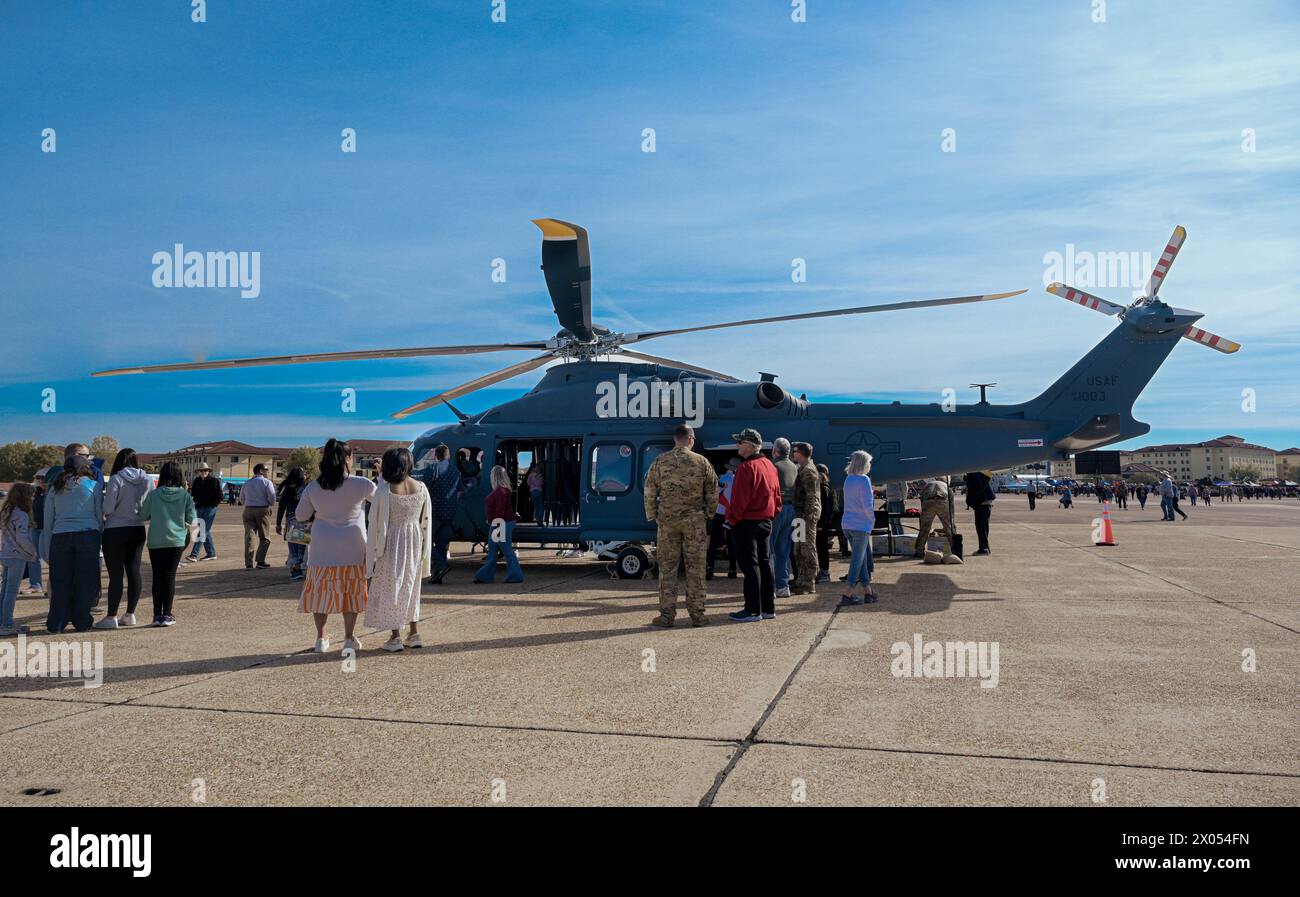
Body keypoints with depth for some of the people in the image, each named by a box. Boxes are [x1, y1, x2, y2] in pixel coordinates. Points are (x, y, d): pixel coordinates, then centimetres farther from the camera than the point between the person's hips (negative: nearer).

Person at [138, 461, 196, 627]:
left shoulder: (153, 494, -5)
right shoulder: (185, 495, -6)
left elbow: (143, 516, 1)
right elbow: (192, 519, -1)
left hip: (155, 542, 0)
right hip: (177, 541, 0)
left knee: (157, 577, 8)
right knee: (170, 576, 5)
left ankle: (157, 614, 9)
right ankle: (167, 615, 4)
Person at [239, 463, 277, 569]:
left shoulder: (247, 483, 16)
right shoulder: (267, 482, -2)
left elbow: (241, 499, 19)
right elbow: (272, 496, -12)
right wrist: (271, 505, 6)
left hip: (248, 510, 4)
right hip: (263, 510, -4)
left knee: (249, 536, 0)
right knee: (264, 537, 5)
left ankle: (248, 562, -8)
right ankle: (260, 561, -1)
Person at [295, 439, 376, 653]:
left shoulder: (313, 487, -2)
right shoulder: (361, 484, -11)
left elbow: (300, 515, 9)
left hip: (322, 549, 2)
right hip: (351, 549, -2)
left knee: (320, 590, 14)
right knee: (351, 591, 10)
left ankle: (321, 639, 18)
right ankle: (349, 639, 14)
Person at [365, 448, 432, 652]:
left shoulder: (385, 490, -17)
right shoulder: (421, 488, -5)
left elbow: (376, 522, -11)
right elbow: (426, 520, 3)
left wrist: (373, 550, -2)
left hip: (392, 543, -5)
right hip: (415, 543, 5)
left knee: (390, 588, 7)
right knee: (410, 587, 18)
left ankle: (396, 637, 8)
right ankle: (414, 634, 20)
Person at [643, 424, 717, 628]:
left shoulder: (660, 462, 0)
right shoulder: (702, 462, 0)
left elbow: (649, 492, 1)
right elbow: (713, 494, 4)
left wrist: (652, 517, 10)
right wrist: (709, 515, 16)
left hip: (667, 520, 0)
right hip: (695, 521, 0)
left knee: (667, 568, 6)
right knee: (695, 567, 6)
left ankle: (667, 615, 7)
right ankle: (697, 614, 10)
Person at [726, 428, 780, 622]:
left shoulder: (746, 467, -17)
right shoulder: (770, 466, 11)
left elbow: (740, 499, -20)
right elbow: (777, 495, 14)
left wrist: (732, 518, -9)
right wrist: (772, 514, 18)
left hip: (746, 523, -9)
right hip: (766, 522, 9)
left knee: (749, 565, -4)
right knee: (764, 563, 13)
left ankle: (753, 610, -2)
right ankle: (768, 608, 18)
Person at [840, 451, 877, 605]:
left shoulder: (848, 479, 10)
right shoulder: (864, 480, -13)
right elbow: (867, 505, -16)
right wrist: (872, 519, -2)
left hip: (848, 524, 7)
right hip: (861, 525, -7)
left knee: (862, 558, 14)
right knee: (858, 560, -2)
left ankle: (868, 592, 19)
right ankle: (848, 594, -3)